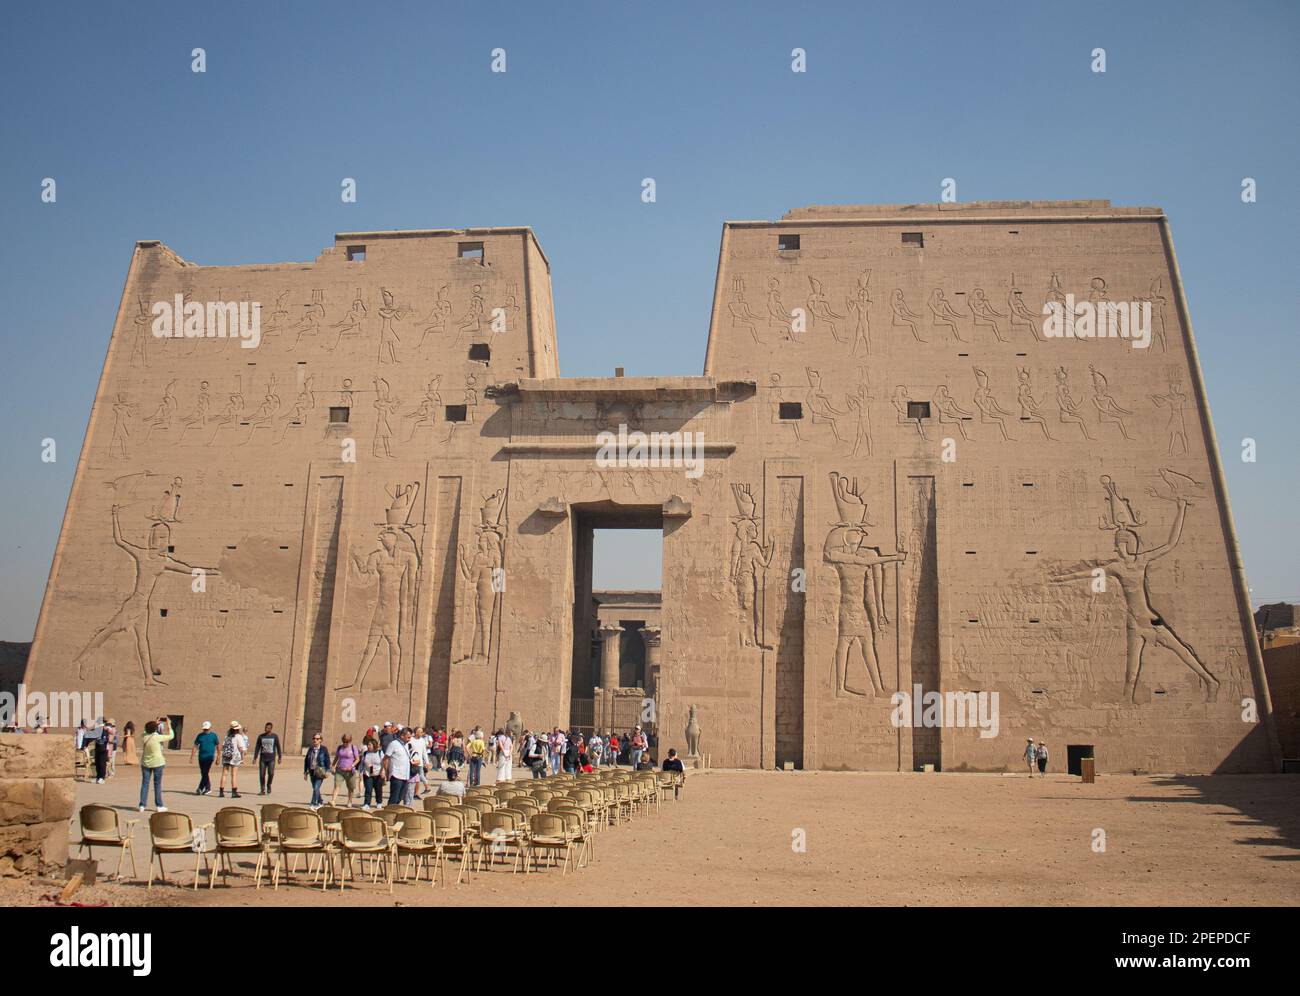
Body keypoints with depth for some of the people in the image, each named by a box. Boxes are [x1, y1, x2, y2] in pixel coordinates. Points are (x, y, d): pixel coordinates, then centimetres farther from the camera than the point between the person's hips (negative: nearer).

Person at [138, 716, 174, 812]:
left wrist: (156, 723, 26)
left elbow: (147, 730, 21)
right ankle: (159, 806, 9)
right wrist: (169, 725, 2)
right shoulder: (156, 737, -17)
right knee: (157, 784, 4)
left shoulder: (143, 737, -4)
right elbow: (171, 736, -8)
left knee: (144, 784, 8)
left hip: (145, 763, 4)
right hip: (157, 763, -4)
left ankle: (142, 805, 7)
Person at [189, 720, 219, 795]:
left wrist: (218, 757, 3)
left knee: (205, 773, -12)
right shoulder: (200, 735, 10)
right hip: (201, 757, 5)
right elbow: (195, 746, 11)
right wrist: (192, 756, 3)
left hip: (209, 757, -5)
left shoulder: (214, 736, 2)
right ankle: (208, 788, 17)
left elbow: (218, 746, 5)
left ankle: (200, 788, -11)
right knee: (203, 774, 8)